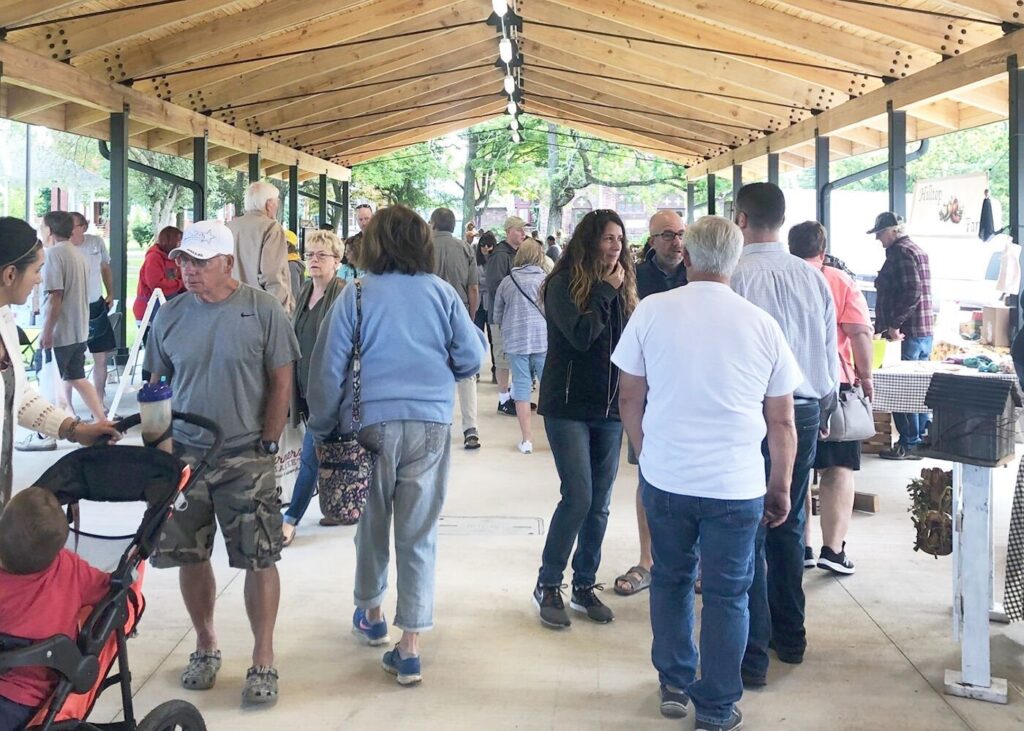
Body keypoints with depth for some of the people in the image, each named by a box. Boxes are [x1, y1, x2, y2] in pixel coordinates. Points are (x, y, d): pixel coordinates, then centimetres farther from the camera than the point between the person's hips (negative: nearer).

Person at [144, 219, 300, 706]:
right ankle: (205, 644, 29)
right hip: (184, 455, 4)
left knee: (260, 560, -1)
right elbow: (157, 387, 12)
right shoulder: (170, 315, 3)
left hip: (247, 458, -3)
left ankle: (263, 659, 11)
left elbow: (281, 383, -4)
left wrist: (267, 445, -7)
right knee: (190, 556, 10)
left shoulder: (263, 310, -7)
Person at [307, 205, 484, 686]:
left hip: (371, 422, 0)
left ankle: (371, 613, 38)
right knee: (419, 535, 5)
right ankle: (409, 649, 4)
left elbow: (328, 367, -2)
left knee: (372, 523, 19)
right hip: (431, 424, 1)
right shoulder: (441, 294, 1)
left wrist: (323, 427, 9)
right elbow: (472, 358, 4)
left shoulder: (357, 294, -2)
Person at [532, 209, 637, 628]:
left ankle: (585, 585, 20)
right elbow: (581, 335, -21)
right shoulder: (564, 284, -7)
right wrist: (606, 292, -14)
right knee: (578, 496, -10)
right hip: (568, 406, -5)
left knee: (600, 503, 8)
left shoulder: (621, 286, 8)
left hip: (610, 408, 5)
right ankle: (547, 585, 5)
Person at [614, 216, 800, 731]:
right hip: (736, 484, -1)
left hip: (664, 476, 1)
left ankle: (675, 685, 31)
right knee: (726, 593, 10)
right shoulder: (762, 325, -3)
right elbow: (781, 423, 3)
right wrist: (781, 487, 14)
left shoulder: (652, 310, -4)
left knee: (671, 578, 20)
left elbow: (630, 399, 3)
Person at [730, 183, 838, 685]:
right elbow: (831, 351, 9)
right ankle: (790, 636, 31)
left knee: (745, 531, 2)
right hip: (805, 412, 6)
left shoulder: (735, 276, -15)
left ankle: (752, 655, 5)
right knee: (788, 526, 19)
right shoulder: (813, 278, 2)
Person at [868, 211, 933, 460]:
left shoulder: (901, 253, -13)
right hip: (924, 332, 10)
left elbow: (911, 292, -24)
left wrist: (893, 324, -21)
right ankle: (923, 438, 20)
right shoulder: (918, 251, 19)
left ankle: (909, 444, -1)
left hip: (905, 334, -10)